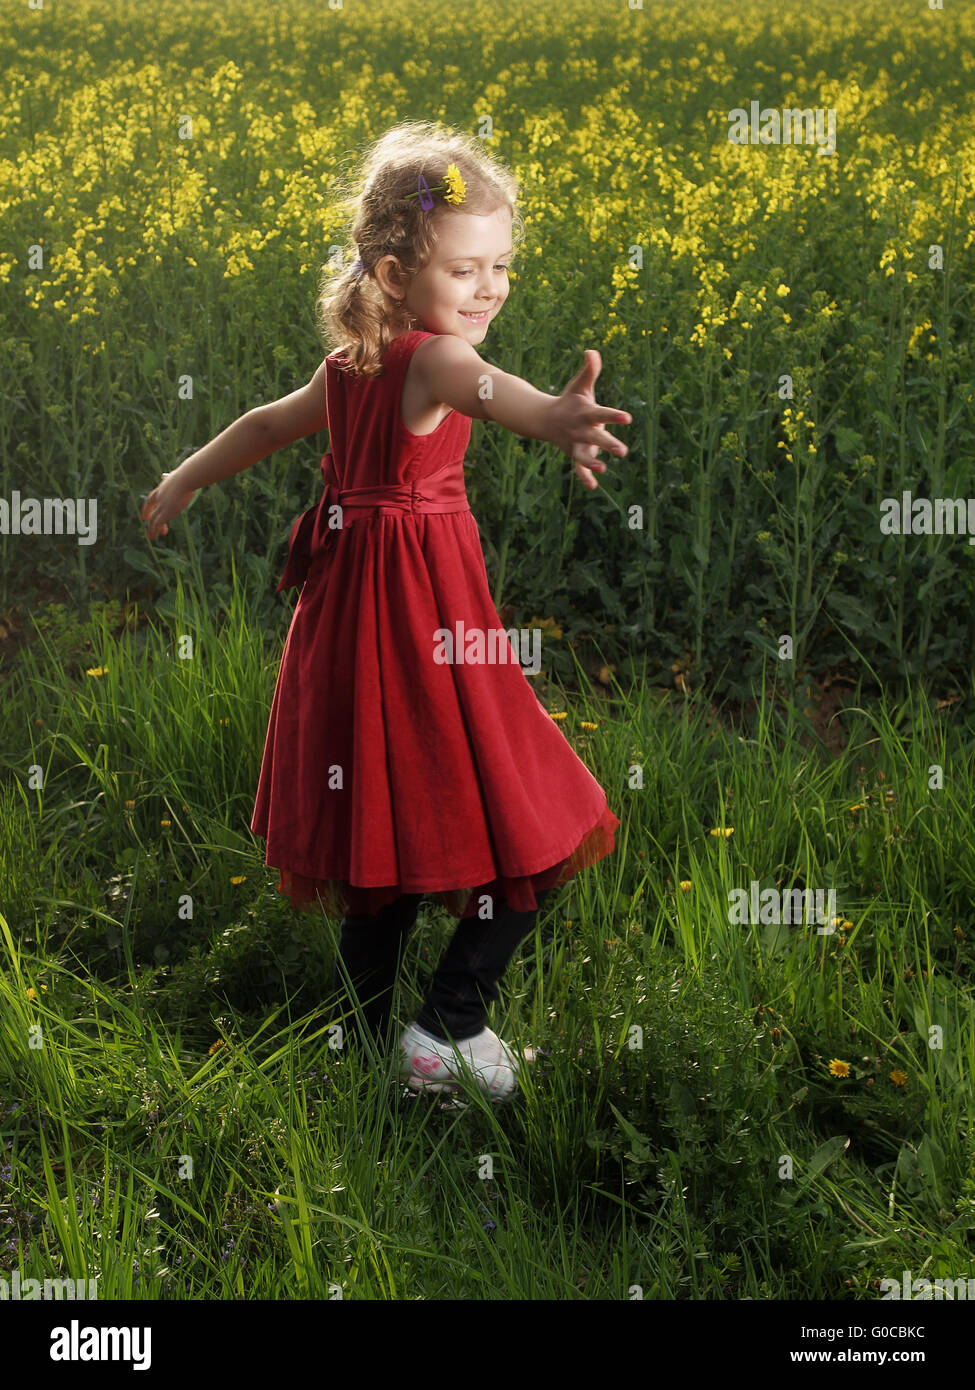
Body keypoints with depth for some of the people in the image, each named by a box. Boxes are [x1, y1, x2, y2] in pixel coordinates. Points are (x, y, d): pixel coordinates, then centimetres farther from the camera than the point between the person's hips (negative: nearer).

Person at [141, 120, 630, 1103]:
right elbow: (478, 385, -40)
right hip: (427, 615, -9)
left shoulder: (349, 364, 11)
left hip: (351, 606, 9)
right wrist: (552, 417, -62)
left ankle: (364, 1032, 29)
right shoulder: (428, 358, -16)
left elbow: (267, 423, 28)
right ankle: (449, 1030, 4)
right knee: (529, 829, 2)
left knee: (388, 834, 19)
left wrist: (185, 481, 46)